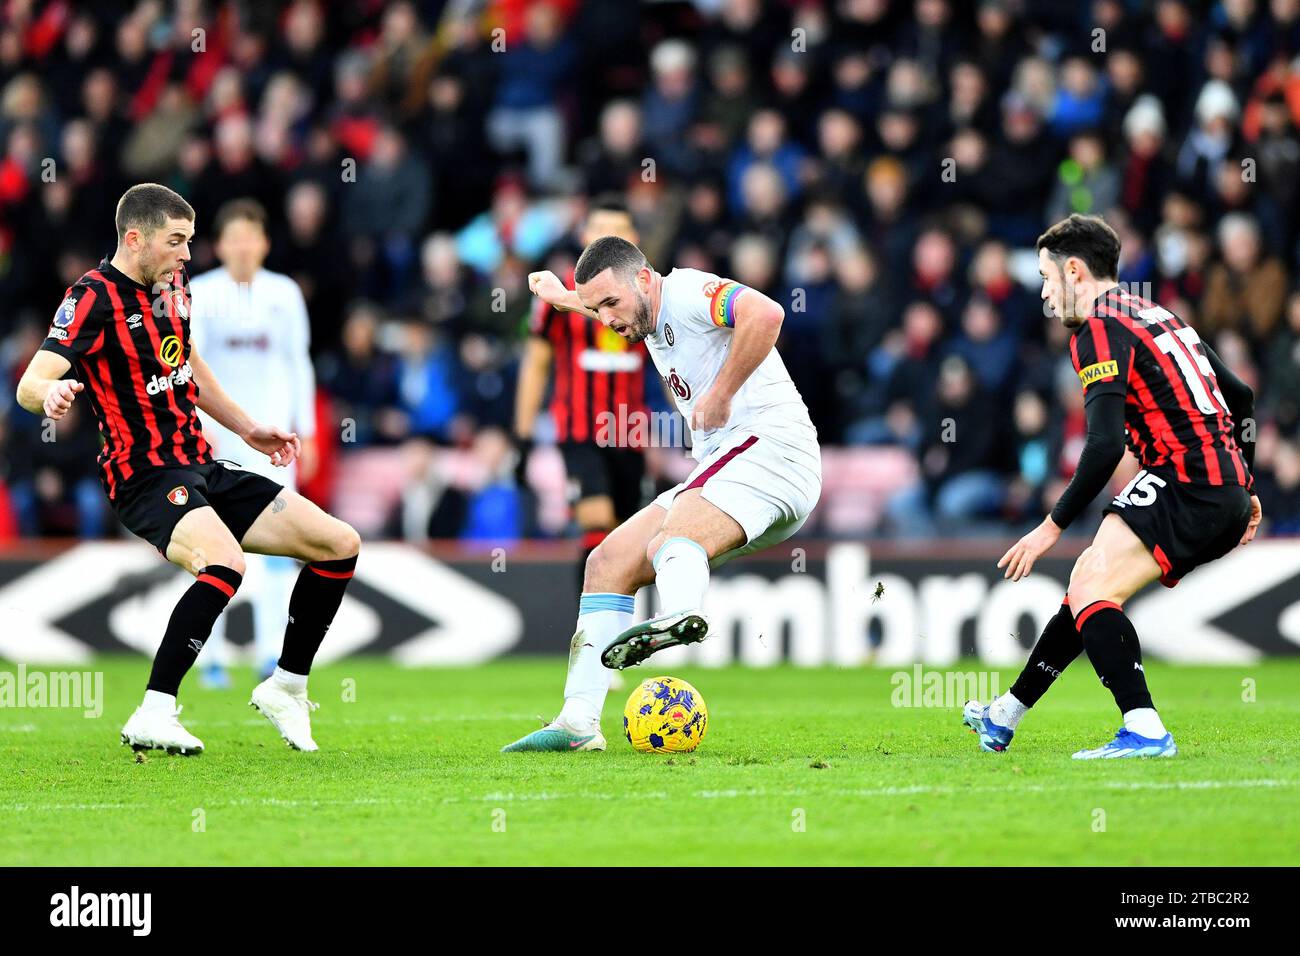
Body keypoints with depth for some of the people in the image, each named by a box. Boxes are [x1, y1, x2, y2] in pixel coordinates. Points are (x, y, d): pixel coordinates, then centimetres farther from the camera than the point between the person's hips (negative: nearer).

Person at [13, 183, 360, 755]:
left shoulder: (173, 286, 11)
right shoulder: (94, 298, -14)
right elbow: (29, 386, -25)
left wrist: (247, 427, 31)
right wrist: (52, 392, -48)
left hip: (201, 469, 9)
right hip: (146, 477, -9)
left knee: (340, 545, 5)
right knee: (226, 563, -37)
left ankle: (286, 689, 18)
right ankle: (153, 717, -34)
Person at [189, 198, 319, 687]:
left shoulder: (284, 294, 5)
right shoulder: (200, 293, -1)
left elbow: (298, 364, 10)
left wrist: (306, 431, 6)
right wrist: (199, 423, -19)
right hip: (217, 428, -1)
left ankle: (272, 653, -11)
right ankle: (211, 655, 9)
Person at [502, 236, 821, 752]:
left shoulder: (687, 291, -8)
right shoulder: (654, 320, 21)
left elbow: (766, 314, -28)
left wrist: (720, 396, -22)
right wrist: (566, 298, 61)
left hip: (770, 444, -10)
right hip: (717, 469, 10)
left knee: (671, 543, -37)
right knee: (607, 564, 7)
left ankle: (678, 614, -72)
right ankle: (578, 723, 2)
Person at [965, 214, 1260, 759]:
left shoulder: (1099, 331, -9)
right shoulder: (1157, 315, 20)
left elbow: (1105, 445, -20)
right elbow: (1240, 397, 25)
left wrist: (1053, 526, -14)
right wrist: (1243, 490, 31)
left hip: (1187, 485, -10)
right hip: (1228, 493, 10)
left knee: (1090, 587, -14)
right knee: (1090, 582, 18)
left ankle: (1144, 731, -27)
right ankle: (1006, 715, 27)